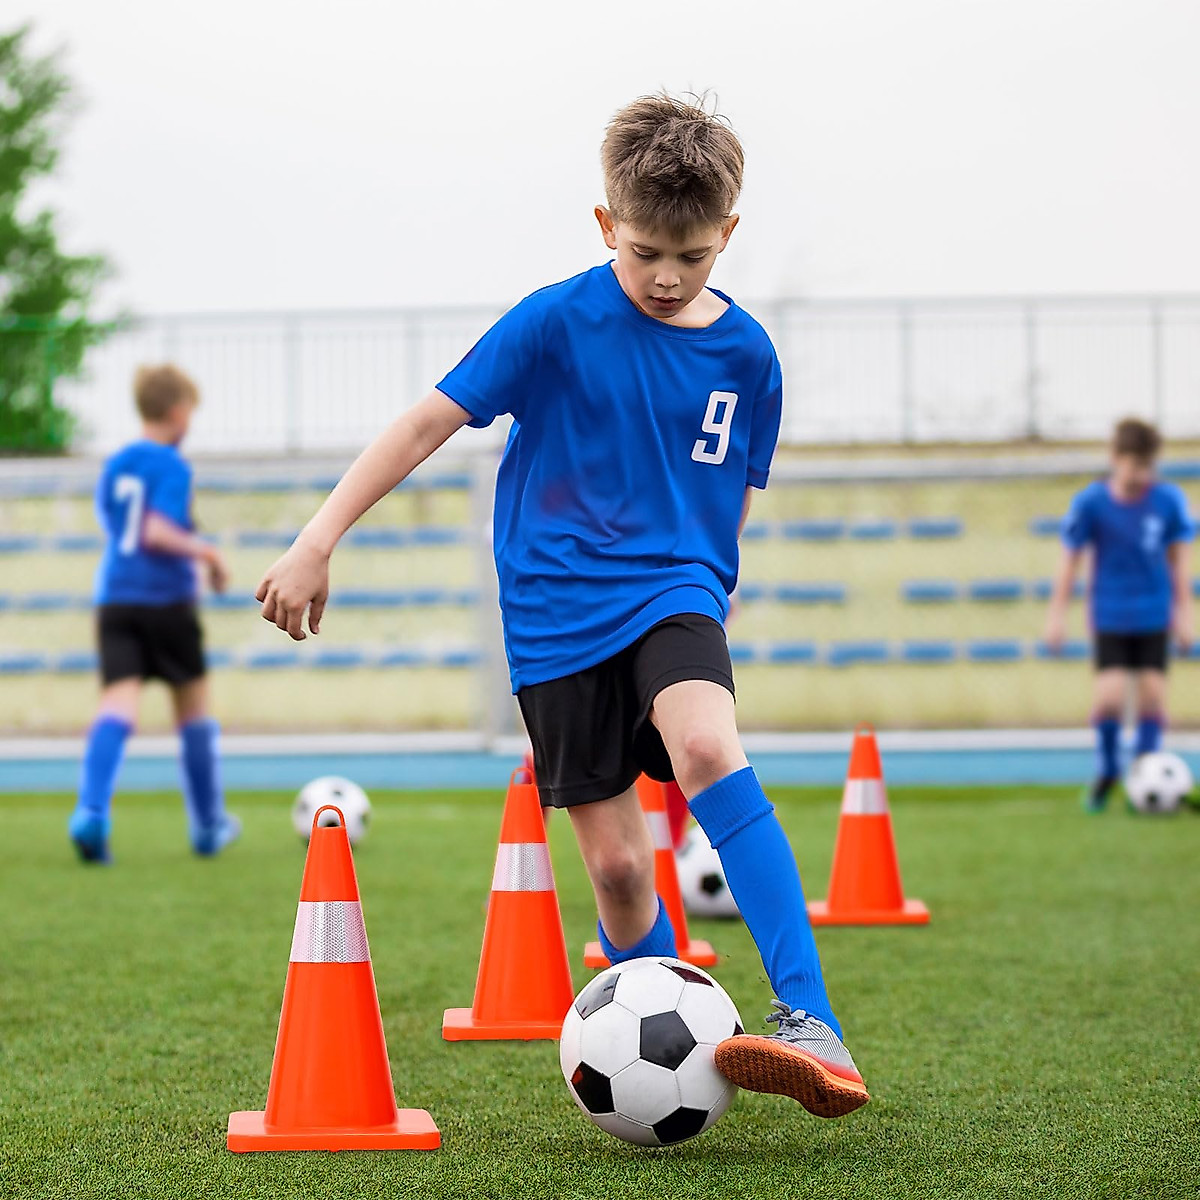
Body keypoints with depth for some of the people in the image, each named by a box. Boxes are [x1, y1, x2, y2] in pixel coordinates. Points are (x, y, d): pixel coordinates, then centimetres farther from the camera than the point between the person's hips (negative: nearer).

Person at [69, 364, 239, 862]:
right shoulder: (172, 466, -9)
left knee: (117, 705, -8)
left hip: (114, 601, 5)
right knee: (194, 707, 12)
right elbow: (158, 533, -21)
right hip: (166, 599, -5)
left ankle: (91, 811, -33)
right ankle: (208, 825, 23)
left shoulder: (114, 465, 13)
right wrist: (206, 552, -6)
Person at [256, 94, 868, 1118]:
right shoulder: (556, 323, -6)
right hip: (557, 614, 0)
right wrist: (319, 541, -7)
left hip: (673, 591, 0)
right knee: (616, 866, -2)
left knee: (709, 752, -30)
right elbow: (432, 419, -4)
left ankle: (811, 1024, -36)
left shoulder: (745, 353, 3)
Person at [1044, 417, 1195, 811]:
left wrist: (1184, 611, 8)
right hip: (1110, 616, -2)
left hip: (1154, 617, 2)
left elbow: (1178, 557, 6)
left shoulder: (1169, 500, -5)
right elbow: (1070, 558, -1)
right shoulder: (1091, 502, -10)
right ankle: (1108, 770, 12)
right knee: (1110, 693, -12)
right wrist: (1057, 615, 0)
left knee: (1153, 693, -2)